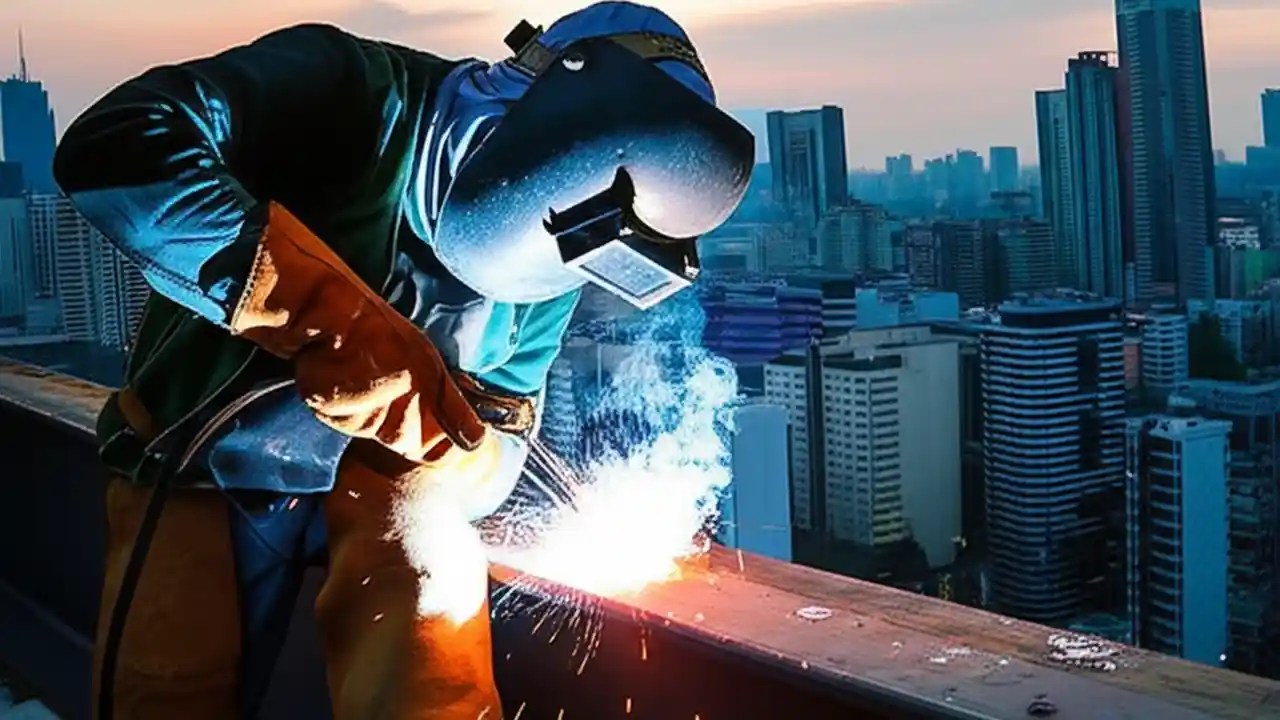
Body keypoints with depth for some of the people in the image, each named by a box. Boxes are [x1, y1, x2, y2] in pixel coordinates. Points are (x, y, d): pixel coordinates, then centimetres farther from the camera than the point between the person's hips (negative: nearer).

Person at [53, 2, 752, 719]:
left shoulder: (548, 269, -6)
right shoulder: (354, 100, -21)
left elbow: (491, 461, -2)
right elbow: (116, 146, -35)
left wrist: (442, 429, -27)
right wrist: (330, 316, -42)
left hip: (378, 472, 3)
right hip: (201, 461, -2)